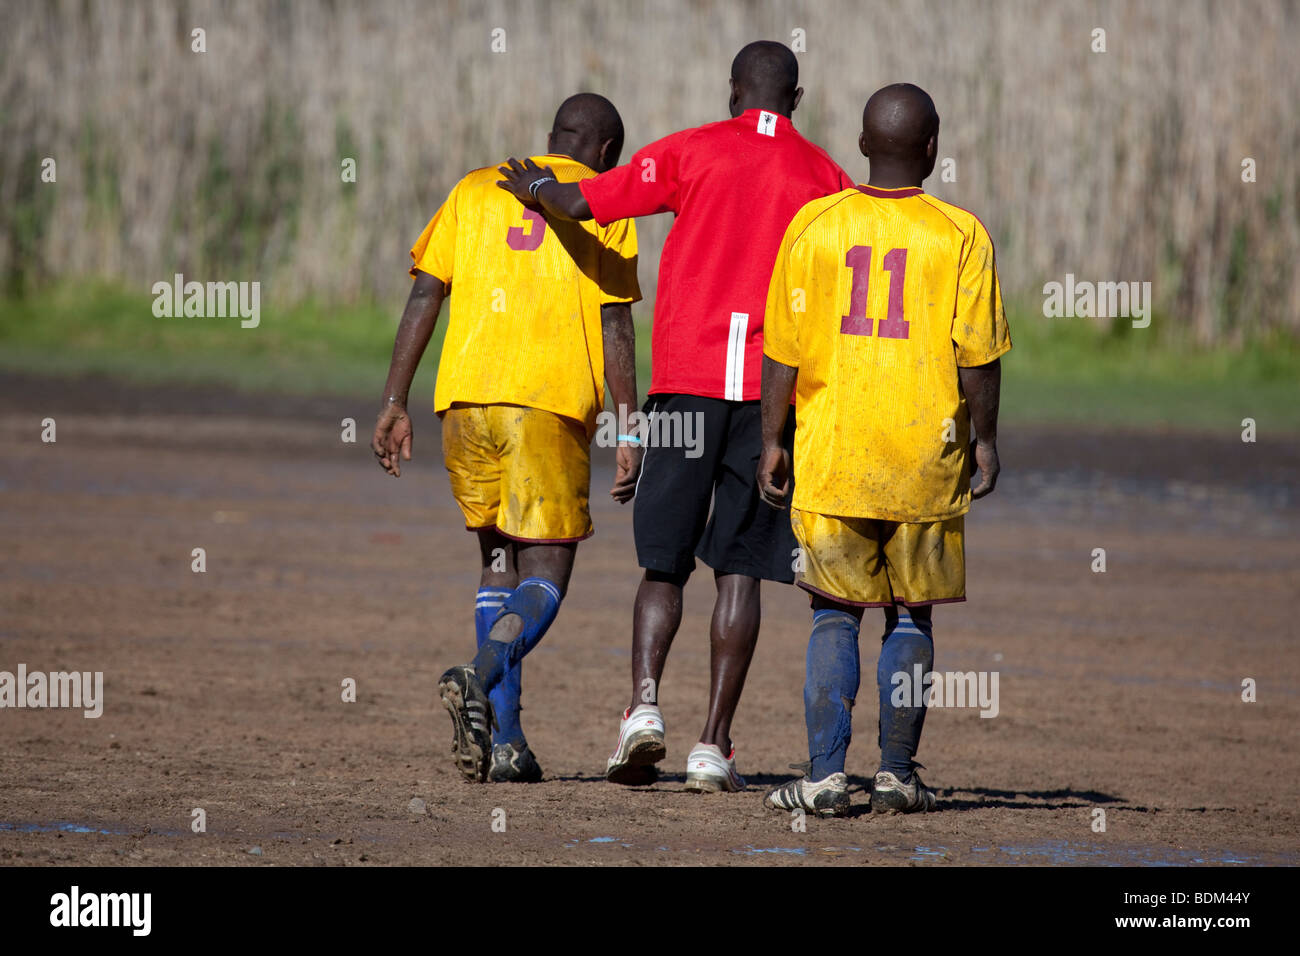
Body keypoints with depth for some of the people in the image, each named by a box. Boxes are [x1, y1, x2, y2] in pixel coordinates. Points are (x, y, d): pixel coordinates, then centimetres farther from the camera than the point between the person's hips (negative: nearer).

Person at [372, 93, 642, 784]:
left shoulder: (476, 191, 17)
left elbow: (424, 296, 9)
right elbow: (615, 328, 0)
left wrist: (395, 402, 8)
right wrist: (627, 437, 0)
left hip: (465, 396, 4)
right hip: (551, 400, -4)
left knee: (499, 561, 16)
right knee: (544, 577, 1)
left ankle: (504, 740, 8)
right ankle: (482, 677, -27)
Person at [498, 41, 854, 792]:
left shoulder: (691, 152, 4)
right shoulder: (823, 175, 9)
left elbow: (579, 203, -2)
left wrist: (533, 189, 19)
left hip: (686, 379, 0)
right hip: (772, 388, 0)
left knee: (666, 562, 7)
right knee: (739, 570, 2)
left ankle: (645, 703, -14)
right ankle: (715, 744, -3)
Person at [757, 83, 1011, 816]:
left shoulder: (813, 226, 0)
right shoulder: (960, 234, -4)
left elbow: (783, 349, 1)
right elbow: (978, 354, -5)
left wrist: (773, 440, 9)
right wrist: (985, 440, 7)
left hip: (831, 454, 1)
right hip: (927, 454, -1)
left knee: (835, 616, 6)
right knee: (912, 616, 10)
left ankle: (826, 775, -1)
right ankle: (897, 775, 10)